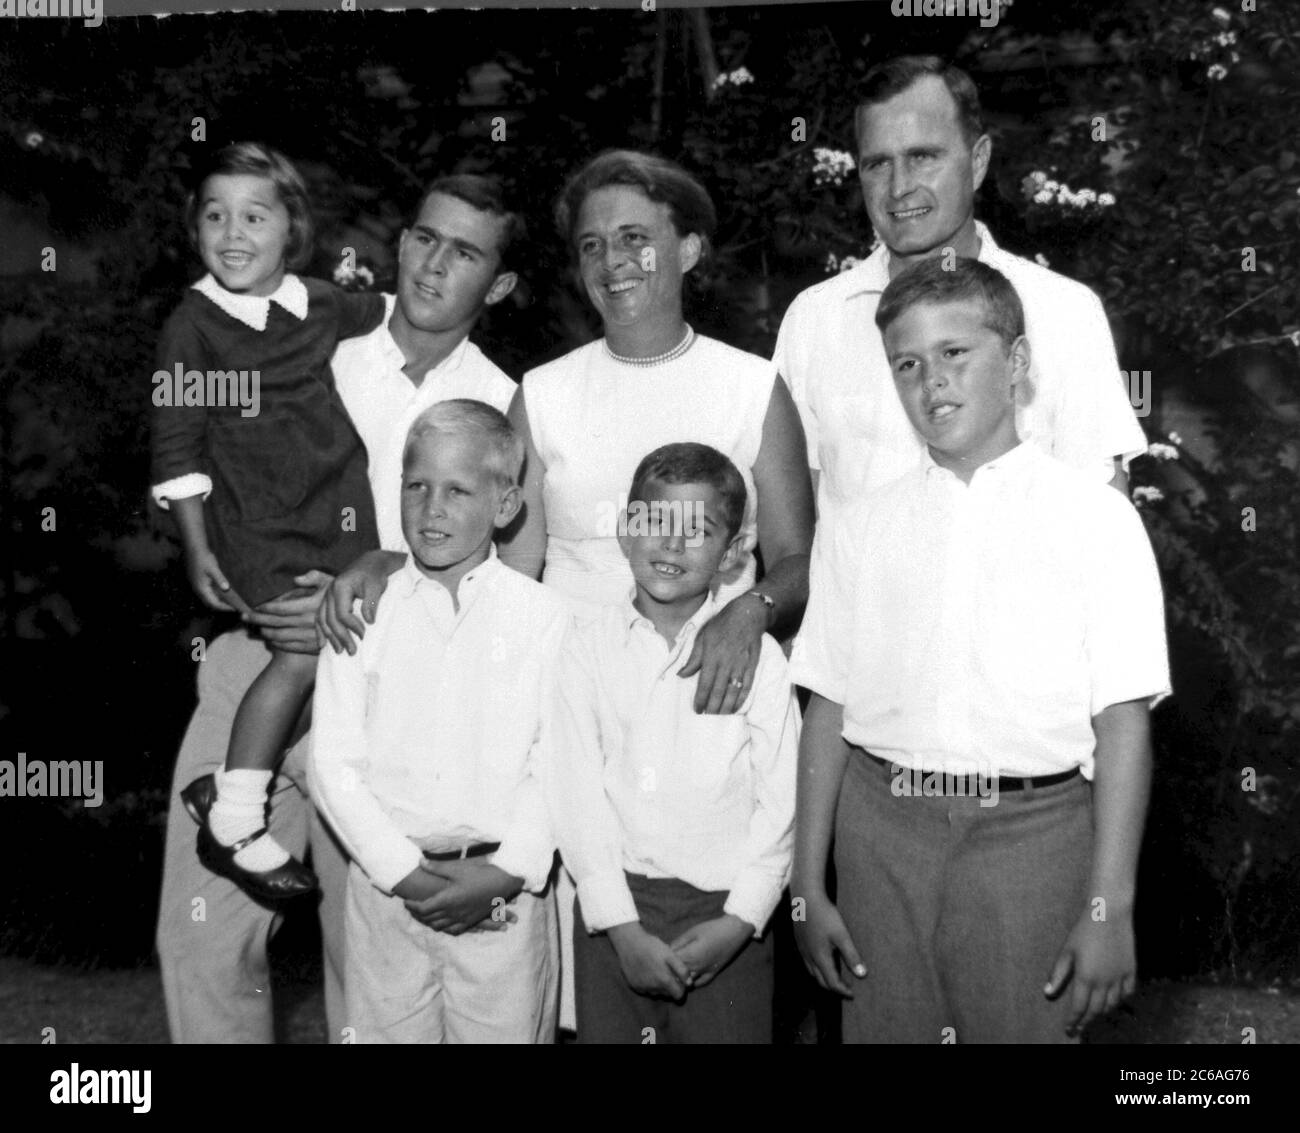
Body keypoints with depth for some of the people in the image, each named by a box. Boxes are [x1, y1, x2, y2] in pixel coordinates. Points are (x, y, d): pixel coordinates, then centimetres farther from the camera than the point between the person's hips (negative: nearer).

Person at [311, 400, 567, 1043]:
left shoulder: (541, 616, 0)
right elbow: (333, 763, -1)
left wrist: (505, 873, -14)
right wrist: (403, 870, -10)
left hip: (505, 890, -1)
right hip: (388, 885, 1)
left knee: (507, 1030, 6)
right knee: (386, 1030, 10)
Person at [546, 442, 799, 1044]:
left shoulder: (758, 657, -3)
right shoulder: (588, 649, 0)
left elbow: (780, 803, -3)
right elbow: (577, 796, -4)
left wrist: (739, 921, -10)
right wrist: (623, 928, -10)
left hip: (724, 911, -1)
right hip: (613, 908, 1)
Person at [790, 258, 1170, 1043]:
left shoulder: (1094, 518, -2)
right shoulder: (867, 529, 8)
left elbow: (1124, 720, -5)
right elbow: (828, 710, 7)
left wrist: (1109, 906, -9)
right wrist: (809, 886, 6)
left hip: (1031, 827, -2)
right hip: (882, 824, 3)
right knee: (883, 1029, 9)